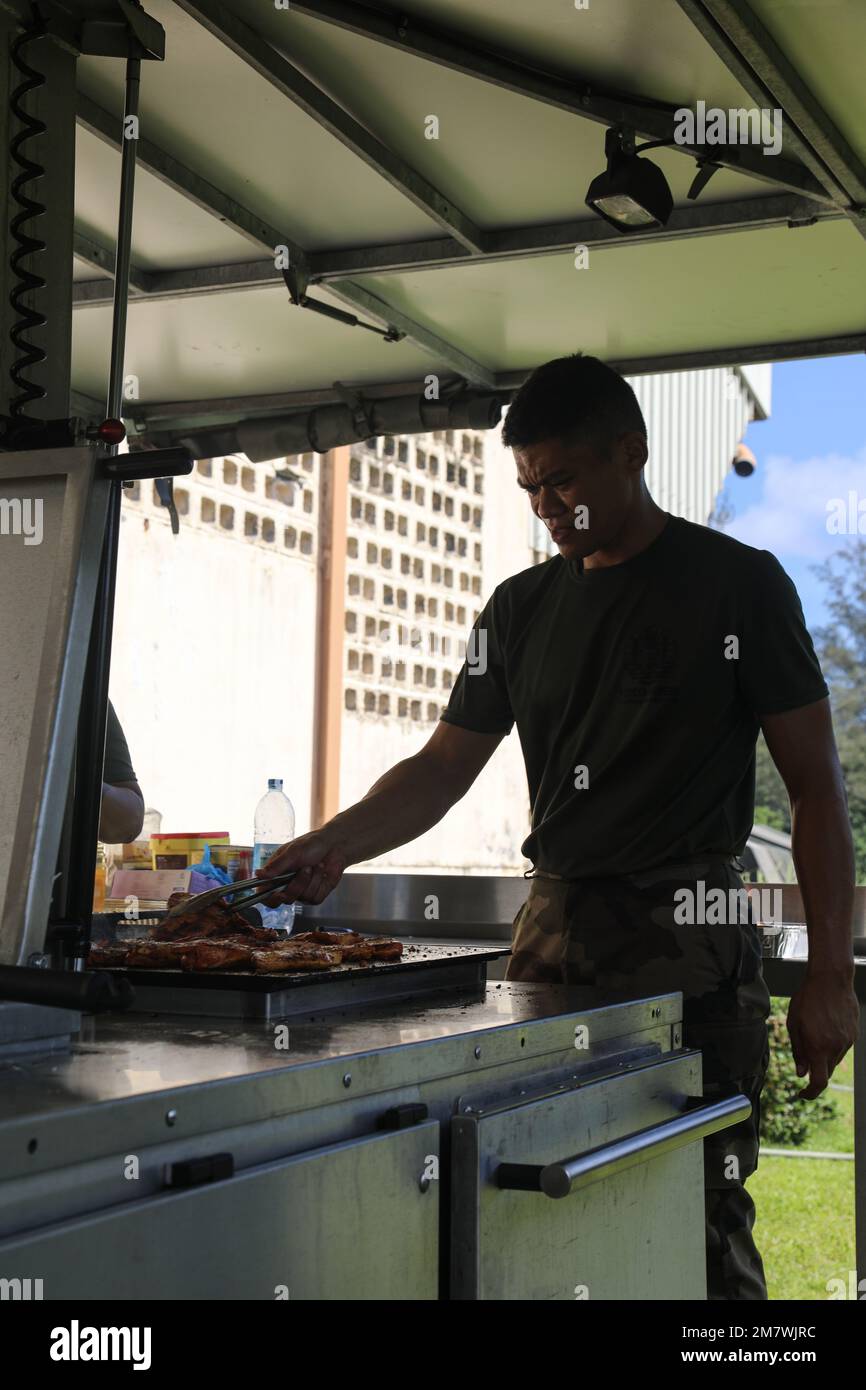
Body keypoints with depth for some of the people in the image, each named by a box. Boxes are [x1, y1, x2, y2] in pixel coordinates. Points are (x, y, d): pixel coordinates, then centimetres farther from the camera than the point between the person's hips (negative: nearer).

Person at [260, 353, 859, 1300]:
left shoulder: (736, 583, 0)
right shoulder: (521, 609, 13)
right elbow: (443, 768, 12)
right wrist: (335, 844, -7)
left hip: (690, 944, -4)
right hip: (553, 930, 5)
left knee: (702, 1218, -5)